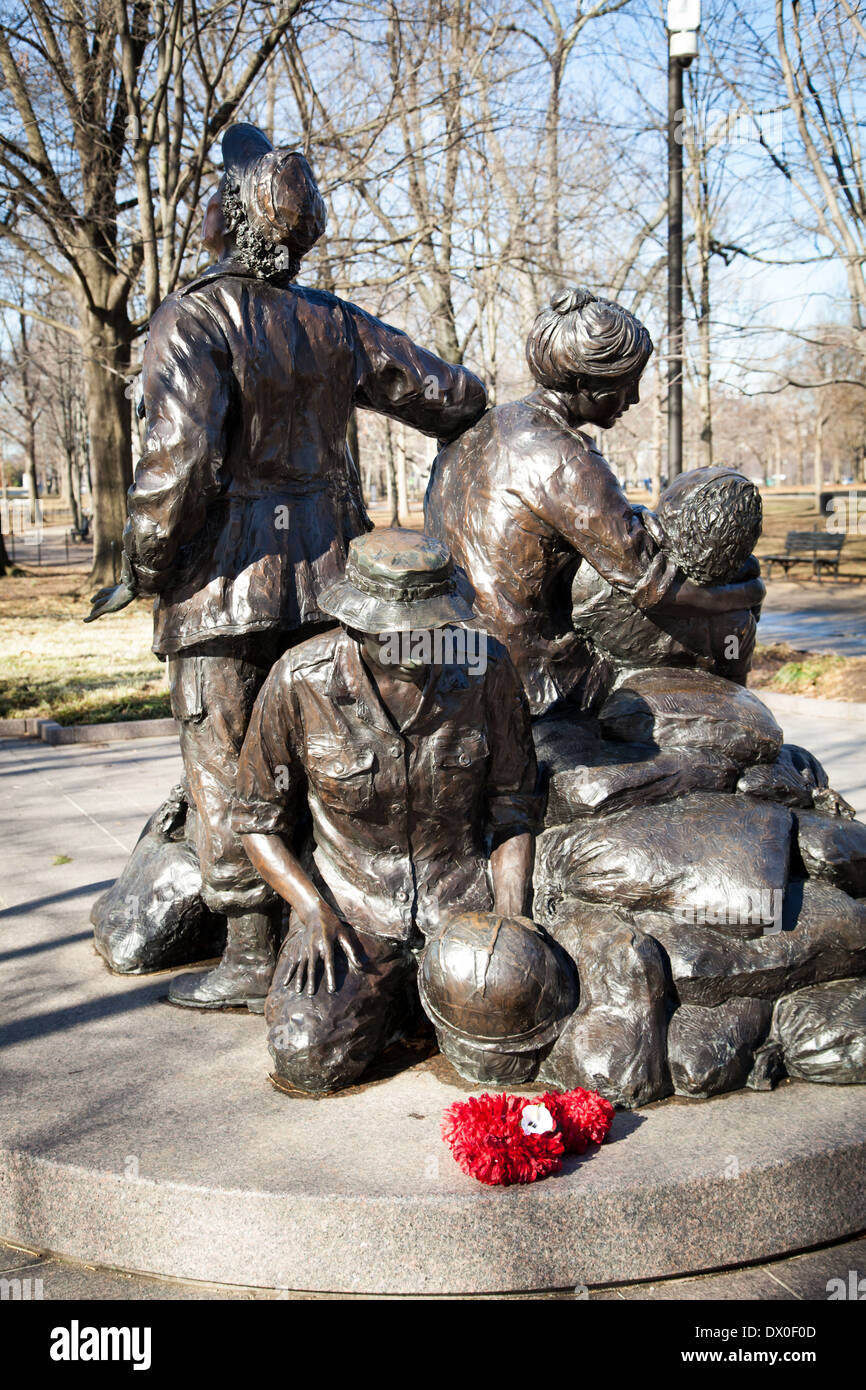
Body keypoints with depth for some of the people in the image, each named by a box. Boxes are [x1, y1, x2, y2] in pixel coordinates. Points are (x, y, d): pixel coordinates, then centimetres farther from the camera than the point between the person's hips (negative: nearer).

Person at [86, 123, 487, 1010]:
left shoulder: (193, 320, -10)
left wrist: (143, 571, -11)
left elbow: (178, 459, -23)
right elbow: (454, 394, 12)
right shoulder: (334, 325, 8)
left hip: (226, 581, -6)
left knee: (225, 769, 3)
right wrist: (467, 438, 34)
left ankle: (251, 956, 9)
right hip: (325, 573, 6)